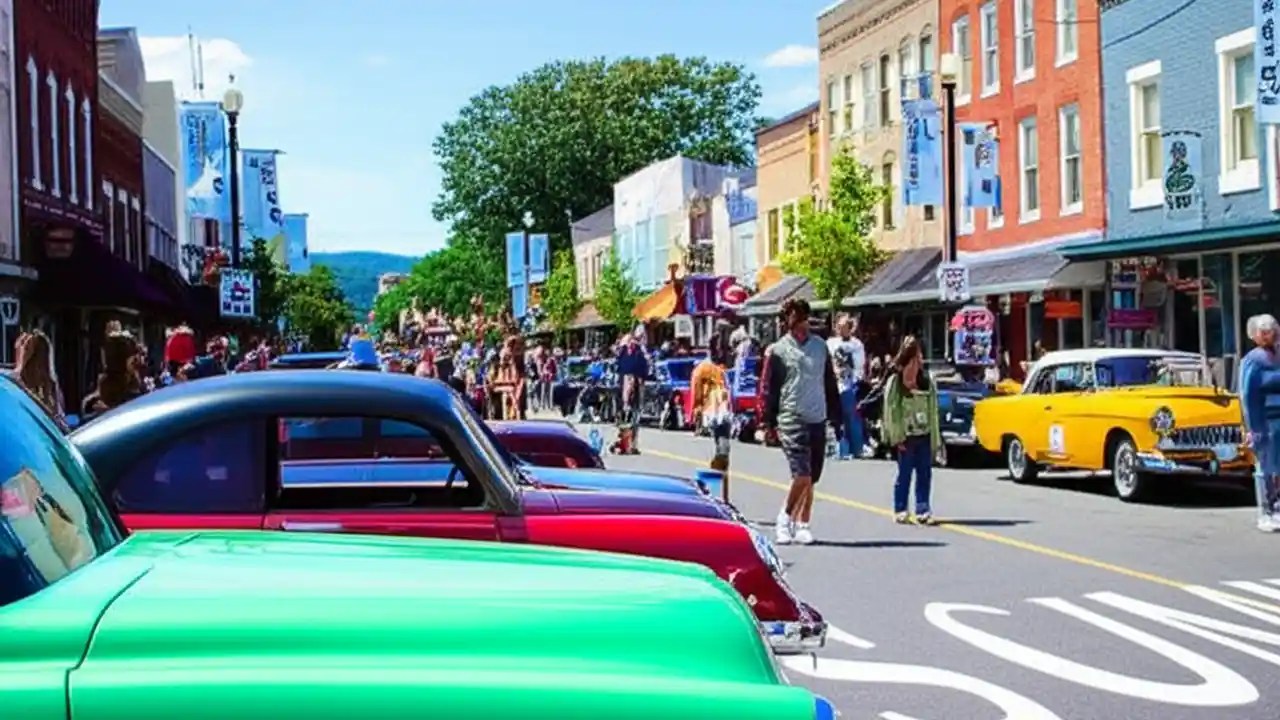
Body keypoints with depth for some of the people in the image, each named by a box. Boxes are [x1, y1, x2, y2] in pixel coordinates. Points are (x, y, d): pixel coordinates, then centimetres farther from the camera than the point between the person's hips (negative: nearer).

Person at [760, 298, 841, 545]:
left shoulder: (820, 346, 11)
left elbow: (830, 383, 17)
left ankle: (802, 525, 20)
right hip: (791, 420, -4)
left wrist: (835, 416, 14)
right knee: (802, 474, -15)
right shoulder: (777, 351, -1)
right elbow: (767, 388, 0)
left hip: (818, 420, 4)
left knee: (811, 478, 8)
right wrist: (767, 422, -4)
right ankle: (785, 518, 3)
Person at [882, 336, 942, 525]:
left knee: (925, 474, 3)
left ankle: (923, 510, 8)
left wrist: (935, 440, 8)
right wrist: (897, 437, -12)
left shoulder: (926, 383, 9)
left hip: (924, 436, 4)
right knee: (904, 474, 0)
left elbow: (933, 413, 10)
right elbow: (891, 412, -7)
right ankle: (900, 510, 10)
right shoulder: (895, 383, -4)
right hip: (906, 437, -4)